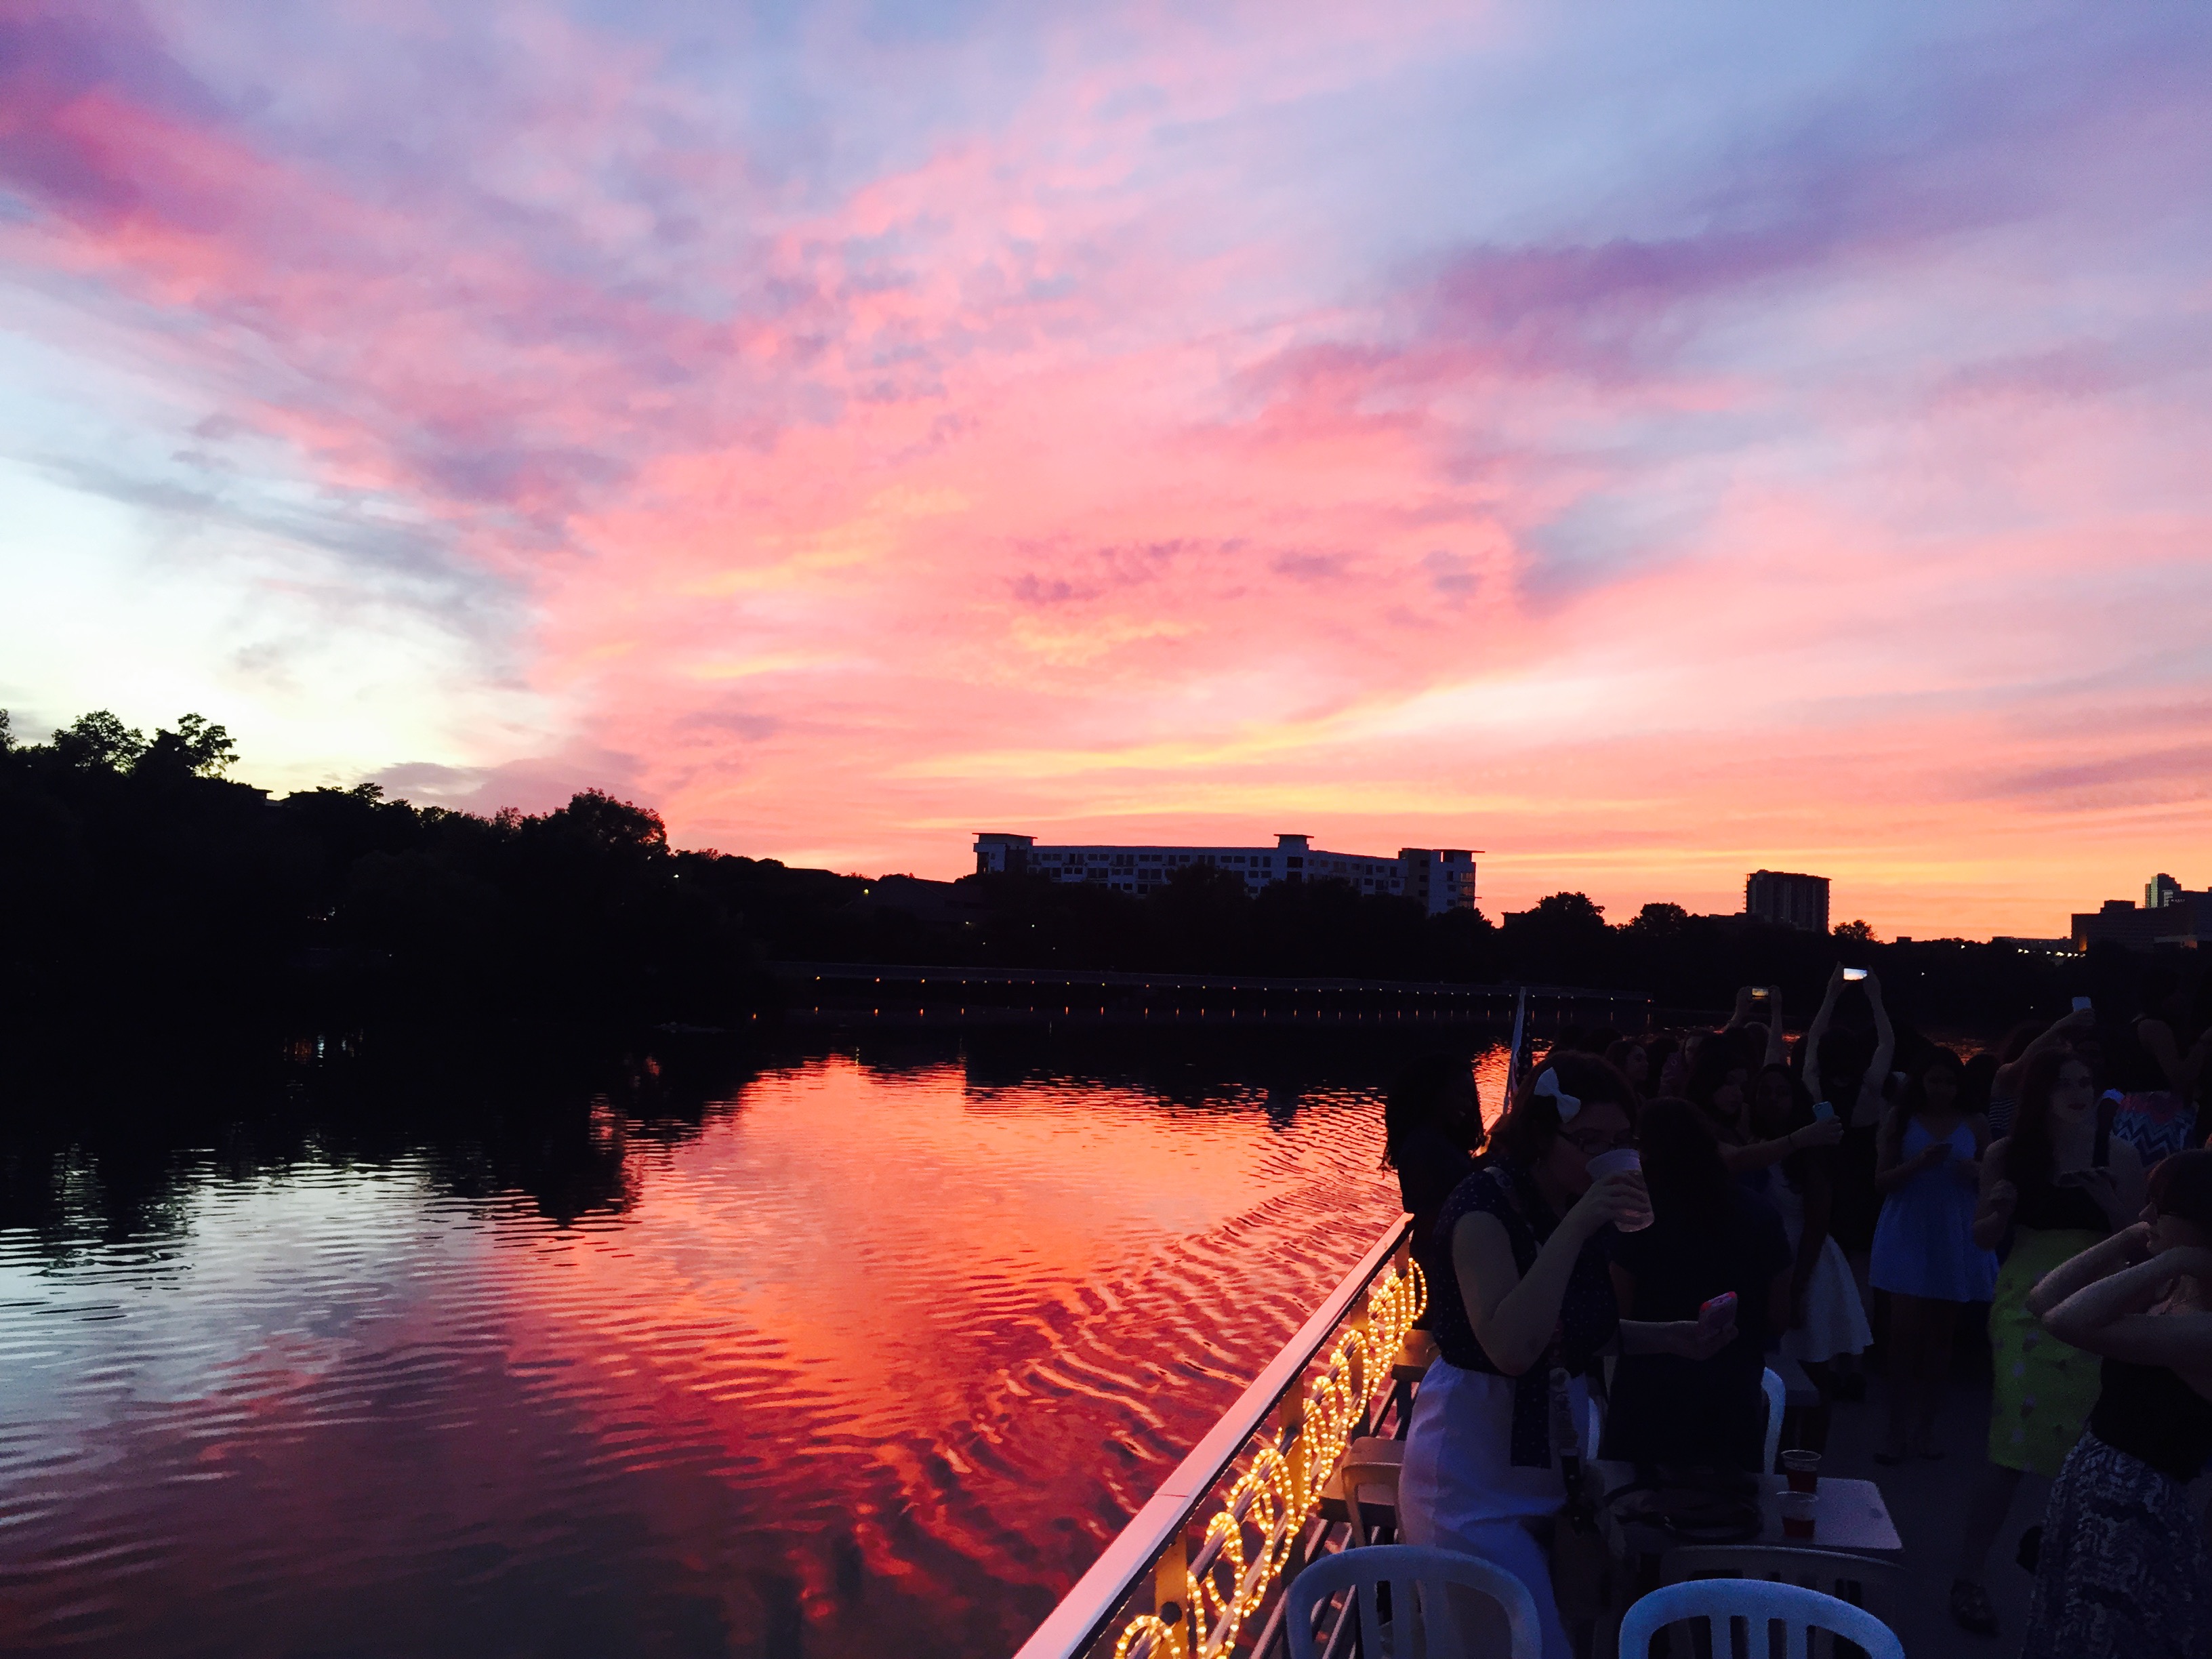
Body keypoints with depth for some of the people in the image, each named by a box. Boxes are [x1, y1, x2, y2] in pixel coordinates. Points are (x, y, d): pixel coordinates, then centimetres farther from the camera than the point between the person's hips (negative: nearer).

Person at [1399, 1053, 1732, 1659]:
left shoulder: (1580, 1206, 2)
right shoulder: (1485, 1205, -23)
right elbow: (1511, 1348, -36)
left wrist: (1670, 1336, -1)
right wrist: (1575, 1228, -37)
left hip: (1556, 1454, 8)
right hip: (1478, 1474, -8)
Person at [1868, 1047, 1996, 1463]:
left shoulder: (1975, 1127, 7)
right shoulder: (1900, 1121, 4)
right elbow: (1881, 1182, -1)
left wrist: (1978, 1173, -10)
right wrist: (1917, 1163, -17)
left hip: (1956, 1240, 2)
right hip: (1908, 1237, -2)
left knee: (1941, 1337, 6)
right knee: (1905, 1334, -8)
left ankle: (1925, 1429, 16)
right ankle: (1898, 1432, -4)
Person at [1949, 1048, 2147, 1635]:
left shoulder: (2118, 1154, -3)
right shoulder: (2007, 1154, -2)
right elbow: (1983, 1237, 6)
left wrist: (2106, 1197, -16)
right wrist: (1999, 1210, -15)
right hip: (2027, 1303, -1)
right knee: (2013, 1440, -5)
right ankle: (1968, 1575, 5)